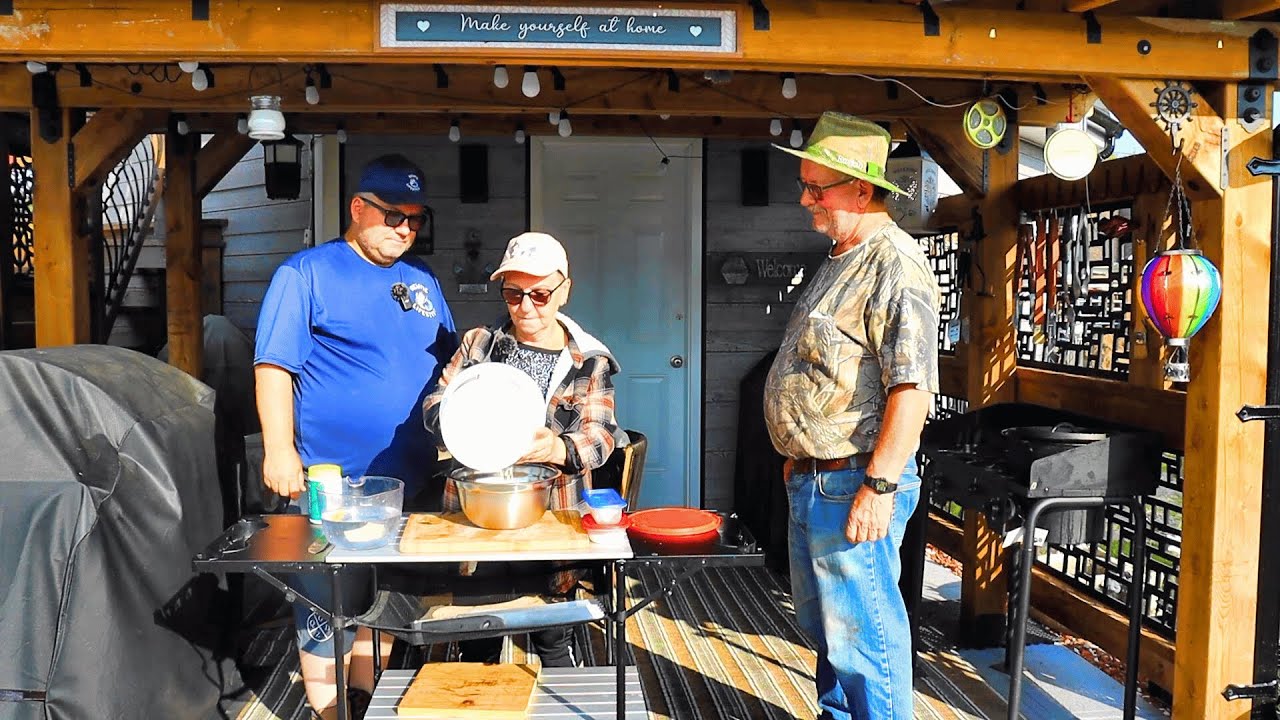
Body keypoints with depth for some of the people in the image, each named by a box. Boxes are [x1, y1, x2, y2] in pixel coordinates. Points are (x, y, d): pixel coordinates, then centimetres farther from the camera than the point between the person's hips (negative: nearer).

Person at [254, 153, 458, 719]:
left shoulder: (422, 279, 12)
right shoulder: (307, 273, -6)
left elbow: (446, 363, 20)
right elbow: (274, 366, -10)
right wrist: (280, 450, -17)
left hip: (409, 478, 6)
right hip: (330, 479, -6)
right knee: (327, 599, 4)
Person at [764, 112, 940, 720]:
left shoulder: (894, 264, -17)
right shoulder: (840, 261, 16)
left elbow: (912, 385, -25)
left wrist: (879, 485, -26)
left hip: (854, 486, -10)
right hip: (811, 482, 11)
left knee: (863, 634, 0)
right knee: (826, 626, 22)